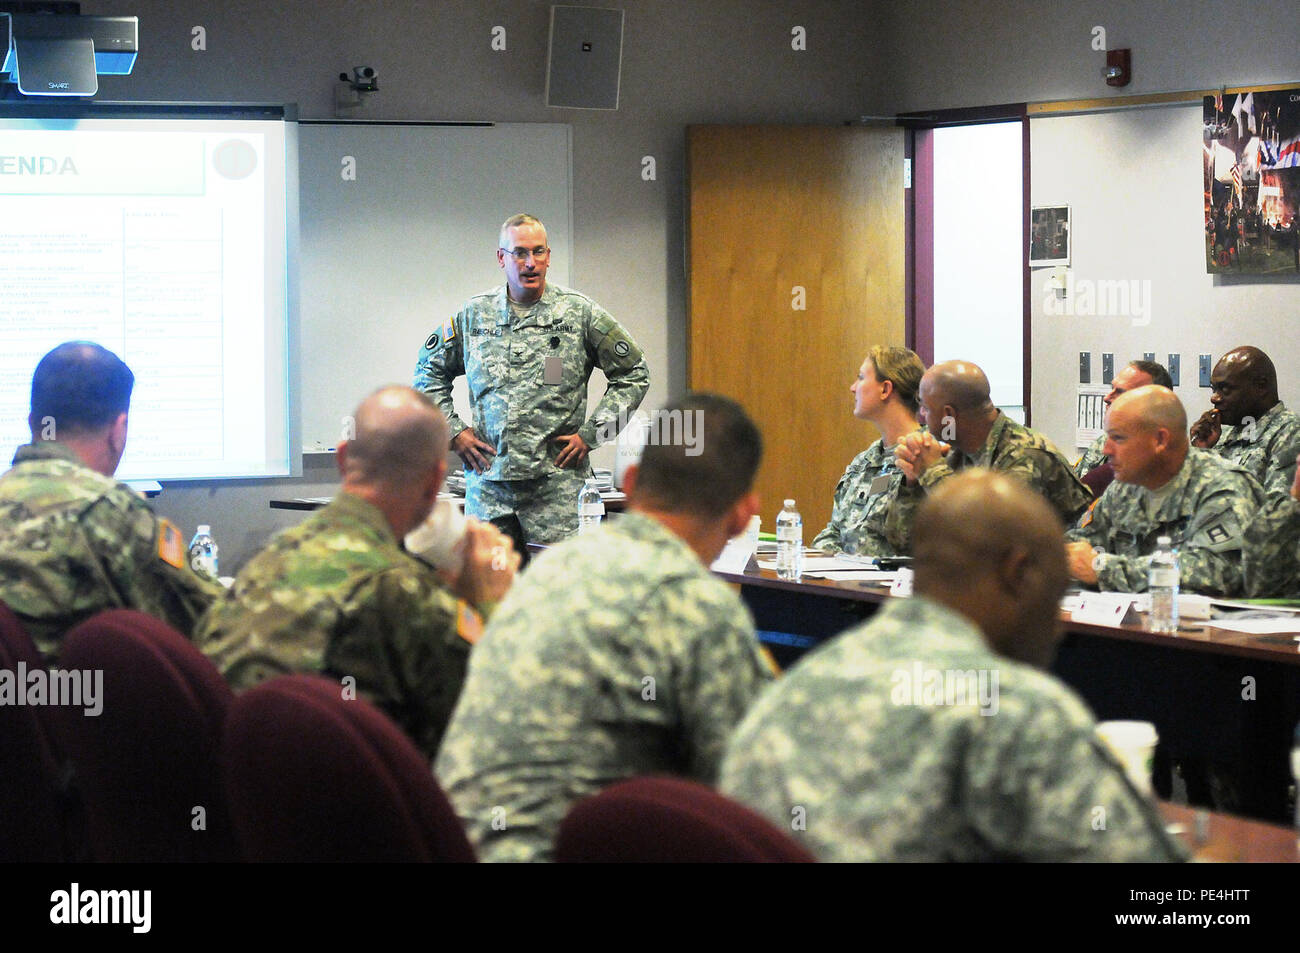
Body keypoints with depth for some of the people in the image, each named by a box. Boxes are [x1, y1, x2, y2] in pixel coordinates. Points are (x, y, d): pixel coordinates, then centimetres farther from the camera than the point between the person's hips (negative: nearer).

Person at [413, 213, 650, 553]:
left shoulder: (580, 313, 3)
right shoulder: (473, 315, 10)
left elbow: (633, 374, 8)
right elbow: (429, 372, 23)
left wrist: (590, 435, 1)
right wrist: (453, 431, 10)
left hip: (556, 484, -2)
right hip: (487, 484, 2)